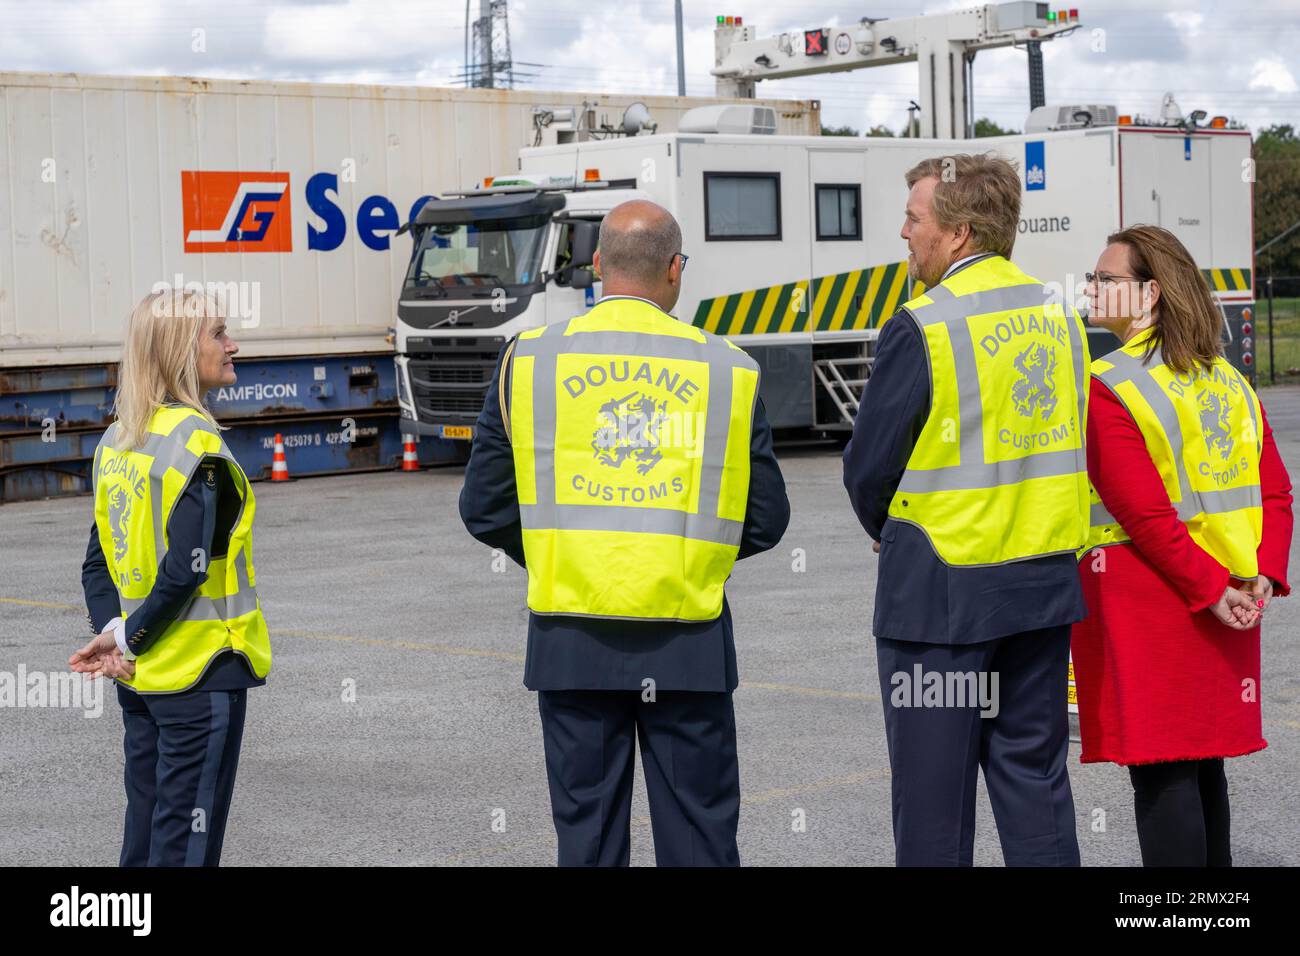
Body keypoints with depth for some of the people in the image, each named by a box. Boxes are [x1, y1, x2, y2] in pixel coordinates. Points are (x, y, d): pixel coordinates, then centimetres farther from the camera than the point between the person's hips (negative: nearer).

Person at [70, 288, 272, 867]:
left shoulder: (119, 438, 8)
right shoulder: (195, 439, -16)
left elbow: (98, 563, 8)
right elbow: (185, 570, -22)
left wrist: (113, 634, -3)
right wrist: (128, 641, -10)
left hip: (140, 676, 8)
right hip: (200, 670, -8)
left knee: (145, 835, 16)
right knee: (187, 841, 0)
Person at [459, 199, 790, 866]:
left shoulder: (528, 359, 0)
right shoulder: (727, 368, -1)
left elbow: (485, 510, 2)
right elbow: (764, 521, 2)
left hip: (570, 636, 1)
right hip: (686, 639, -1)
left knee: (587, 834, 9)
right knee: (698, 834, 8)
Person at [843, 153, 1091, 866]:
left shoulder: (922, 328, -14)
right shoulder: (1057, 317, 7)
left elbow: (869, 465, -9)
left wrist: (887, 532, 11)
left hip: (940, 592, -7)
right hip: (1046, 584, 7)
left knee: (934, 788, 3)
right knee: (1034, 777, 13)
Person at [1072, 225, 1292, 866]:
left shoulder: (1107, 388, -13)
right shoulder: (1227, 381, 10)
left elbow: (1145, 513, -19)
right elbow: (1275, 490, 6)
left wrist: (1212, 591, -15)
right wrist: (1261, 576, -3)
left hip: (1142, 597, -7)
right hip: (1228, 606, 8)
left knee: (1159, 771, -4)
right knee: (1204, 762, 16)